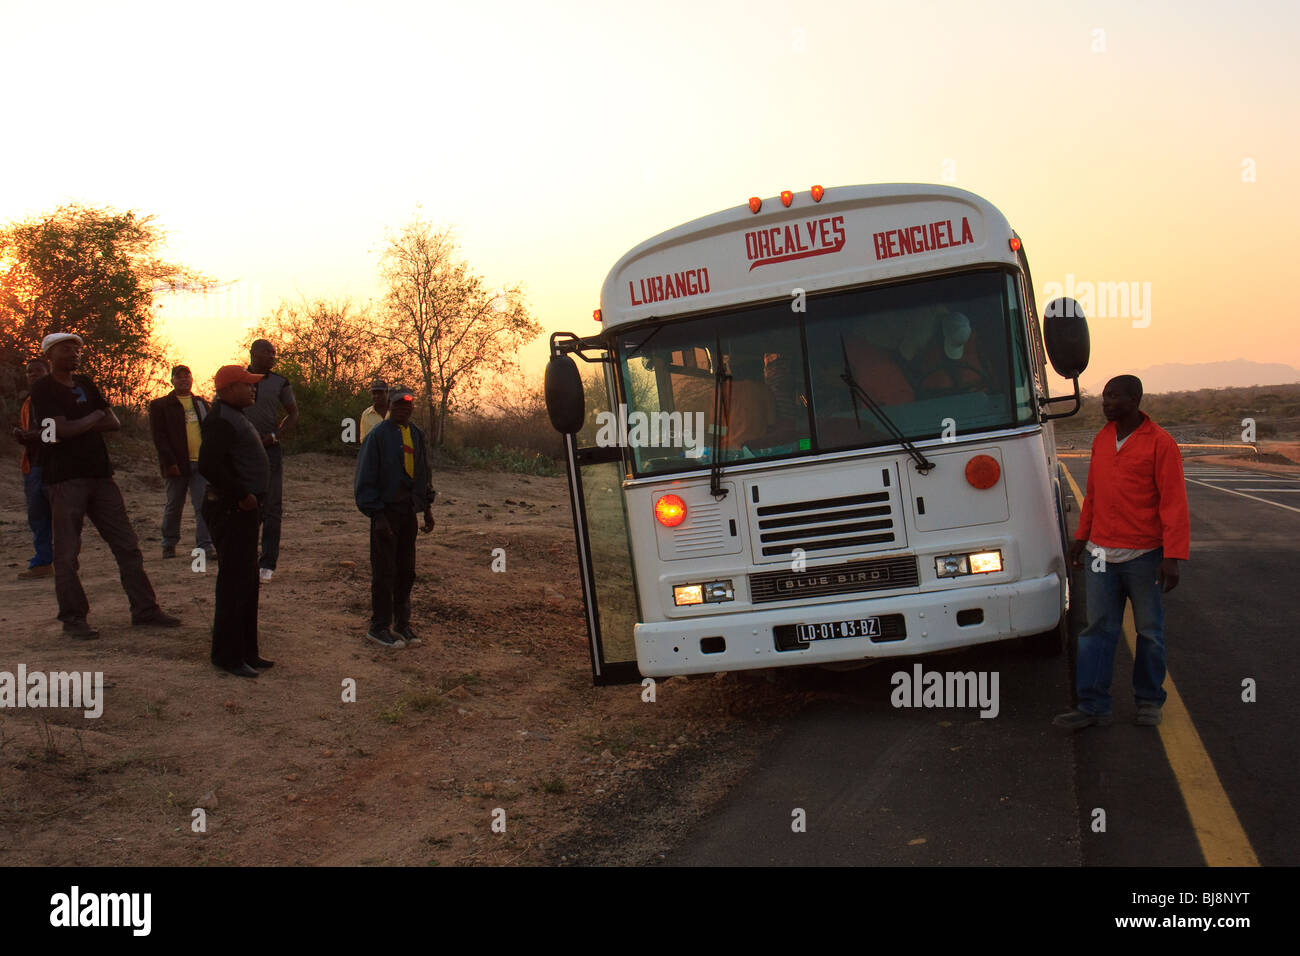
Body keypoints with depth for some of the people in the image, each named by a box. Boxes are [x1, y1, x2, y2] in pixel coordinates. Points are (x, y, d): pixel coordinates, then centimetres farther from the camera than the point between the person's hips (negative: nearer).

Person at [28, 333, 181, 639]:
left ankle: (144, 609, 11)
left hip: (99, 475, 7)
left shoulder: (85, 385, 16)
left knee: (127, 545, 6)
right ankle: (73, 618, 7)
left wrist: (79, 425, -5)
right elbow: (62, 429, -17)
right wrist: (94, 418, -3)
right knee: (67, 553, -2)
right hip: (65, 479, -7)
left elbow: (114, 423, 10)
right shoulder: (43, 390, -4)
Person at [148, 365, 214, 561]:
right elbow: (159, 437, -4)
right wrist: (170, 463, -13)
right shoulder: (160, 405, 3)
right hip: (178, 464, -2)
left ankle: (206, 545, -8)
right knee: (173, 507, 8)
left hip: (201, 463, 2)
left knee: (203, 506, -7)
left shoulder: (201, 403, 17)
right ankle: (169, 545, 23)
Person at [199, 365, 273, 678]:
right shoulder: (221, 420, -16)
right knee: (235, 581, -7)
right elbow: (208, 466, -27)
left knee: (248, 581, 16)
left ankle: (246, 651, 25)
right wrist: (242, 495, -21)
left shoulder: (235, 417, 18)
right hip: (232, 510, -11)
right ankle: (228, 656, -1)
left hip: (243, 510, 11)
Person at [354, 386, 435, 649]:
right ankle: (379, 627, 8)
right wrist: (376, 514, -14)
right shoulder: (378, 435, -9)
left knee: (406, 570, 10)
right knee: (384, 572, -1)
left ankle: (402, 623, 20)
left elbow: (424, 472, 21)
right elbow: (366, 477, -10)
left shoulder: (416, 435, 11)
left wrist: (427, 506, 14)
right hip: (386, 511, -6)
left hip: (408, 511, 6)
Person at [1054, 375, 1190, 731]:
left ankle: (1149, 700, 23)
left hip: (1143, 554, -5)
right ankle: (1092, 705, 6)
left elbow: (1174, 503, -11)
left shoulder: (1160, 443, -8)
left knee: (1149, 632, 8)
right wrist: (1081, 536, 18)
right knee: (1098, 629, 3)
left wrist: (1172, 557, -17)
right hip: (1101, 553, 5)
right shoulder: (1102, 439, 10)